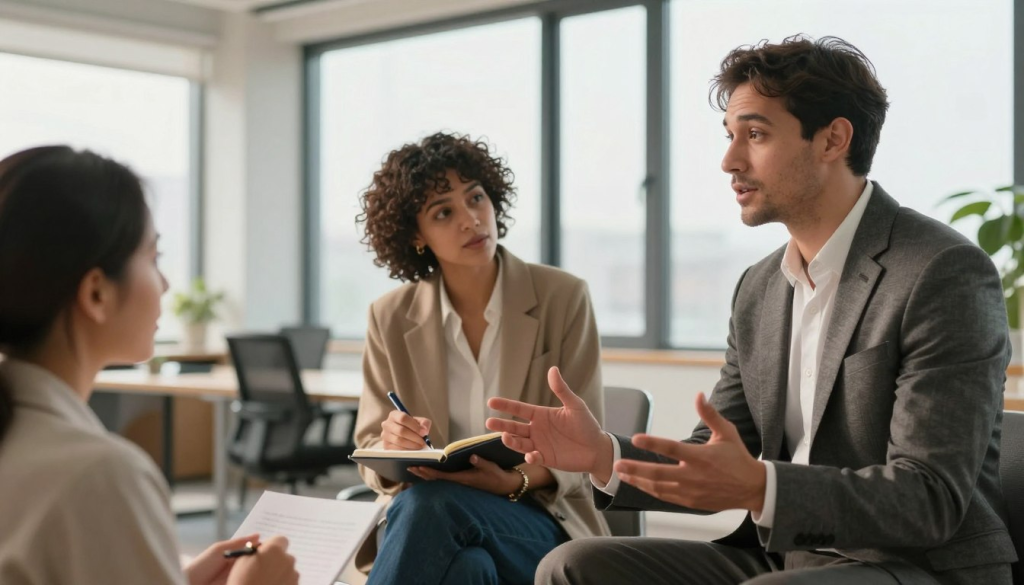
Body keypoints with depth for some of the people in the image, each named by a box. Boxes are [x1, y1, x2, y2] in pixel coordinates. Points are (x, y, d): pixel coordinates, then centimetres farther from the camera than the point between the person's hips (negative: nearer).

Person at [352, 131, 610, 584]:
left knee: (430, 504, -34)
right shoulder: (391, 318, 5)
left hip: (537, 521, -1)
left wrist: (517, 482, -23)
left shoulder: (563, 299, -1)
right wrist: (391, 446, -18)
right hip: (420, 511, 1)